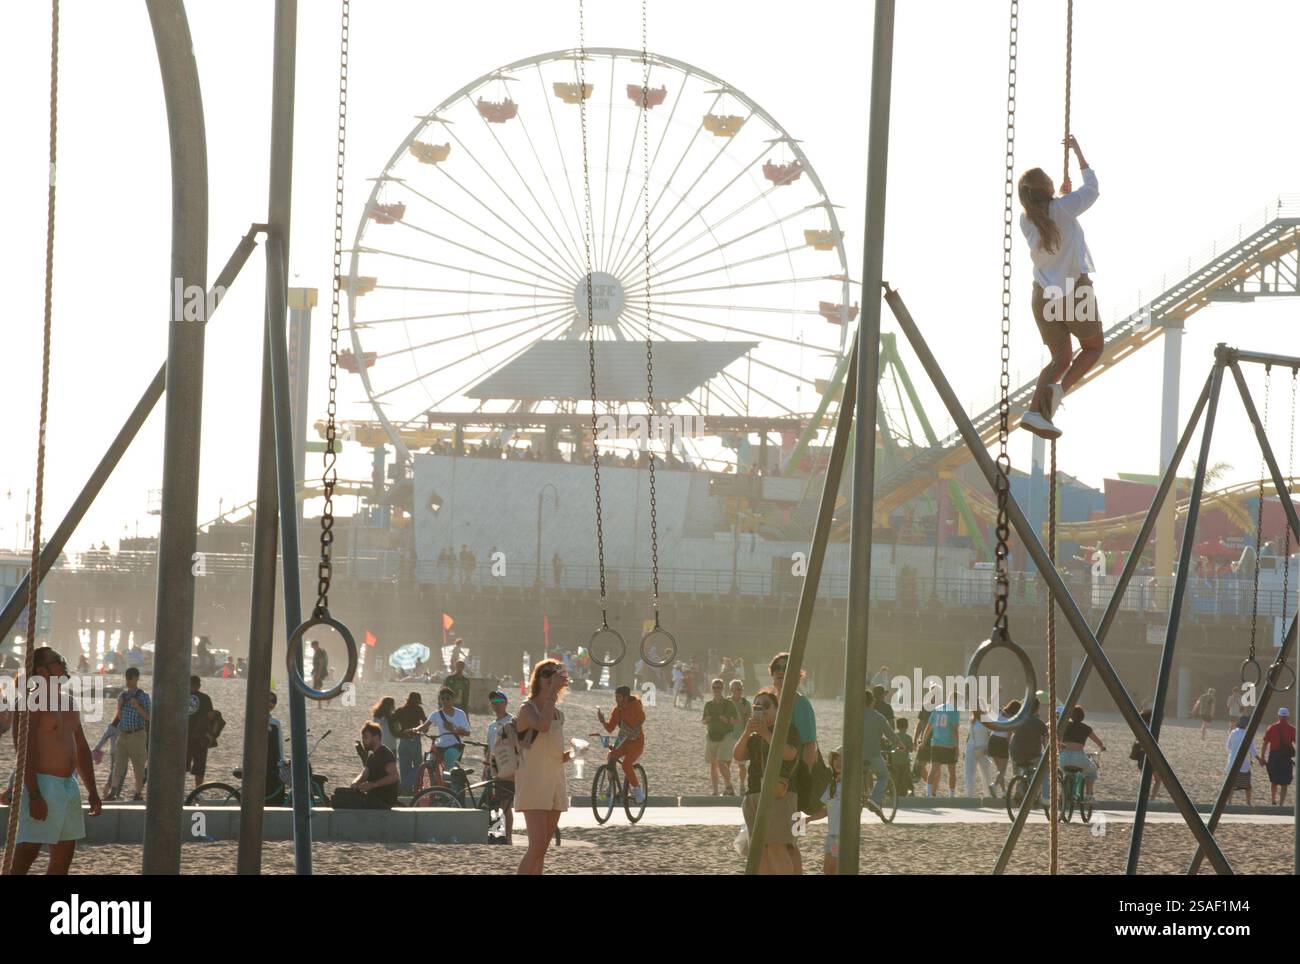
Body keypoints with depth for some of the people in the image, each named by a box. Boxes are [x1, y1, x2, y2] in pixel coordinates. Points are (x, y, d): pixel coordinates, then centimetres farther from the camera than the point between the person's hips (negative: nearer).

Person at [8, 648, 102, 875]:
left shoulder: (68, 704, 16)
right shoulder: (31, 703, -11)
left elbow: (81, 749, 23)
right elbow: (24, 751, -19)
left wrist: (92, 792, 19)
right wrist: (34, 795, -26)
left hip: (68, 787, 9)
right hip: (41, 785, -9)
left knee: (64, 856, 9)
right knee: (26, 853, -14)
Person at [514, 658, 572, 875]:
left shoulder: (558, 714, 15)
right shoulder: (527, 709, -8)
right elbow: (542, 725, -31)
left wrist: (564, 756, 6)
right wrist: (552, 691, -26)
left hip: (555, 781, 8)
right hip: (533, 782, -8)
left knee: (542, 849, 8)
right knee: (537, 847, -19)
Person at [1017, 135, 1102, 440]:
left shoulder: (1026, 221, 0)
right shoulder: (1064, 208, -13)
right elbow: (1092, 189, 5)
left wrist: (1062, 194, 36)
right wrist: (1079, 154, 15)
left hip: (1043, 297, 5)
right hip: (1075, 291, -5)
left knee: (1061, 358, 16)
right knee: (1094, 347, 17)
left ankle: (1035, 411, -5)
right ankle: (1060, 387, -10)